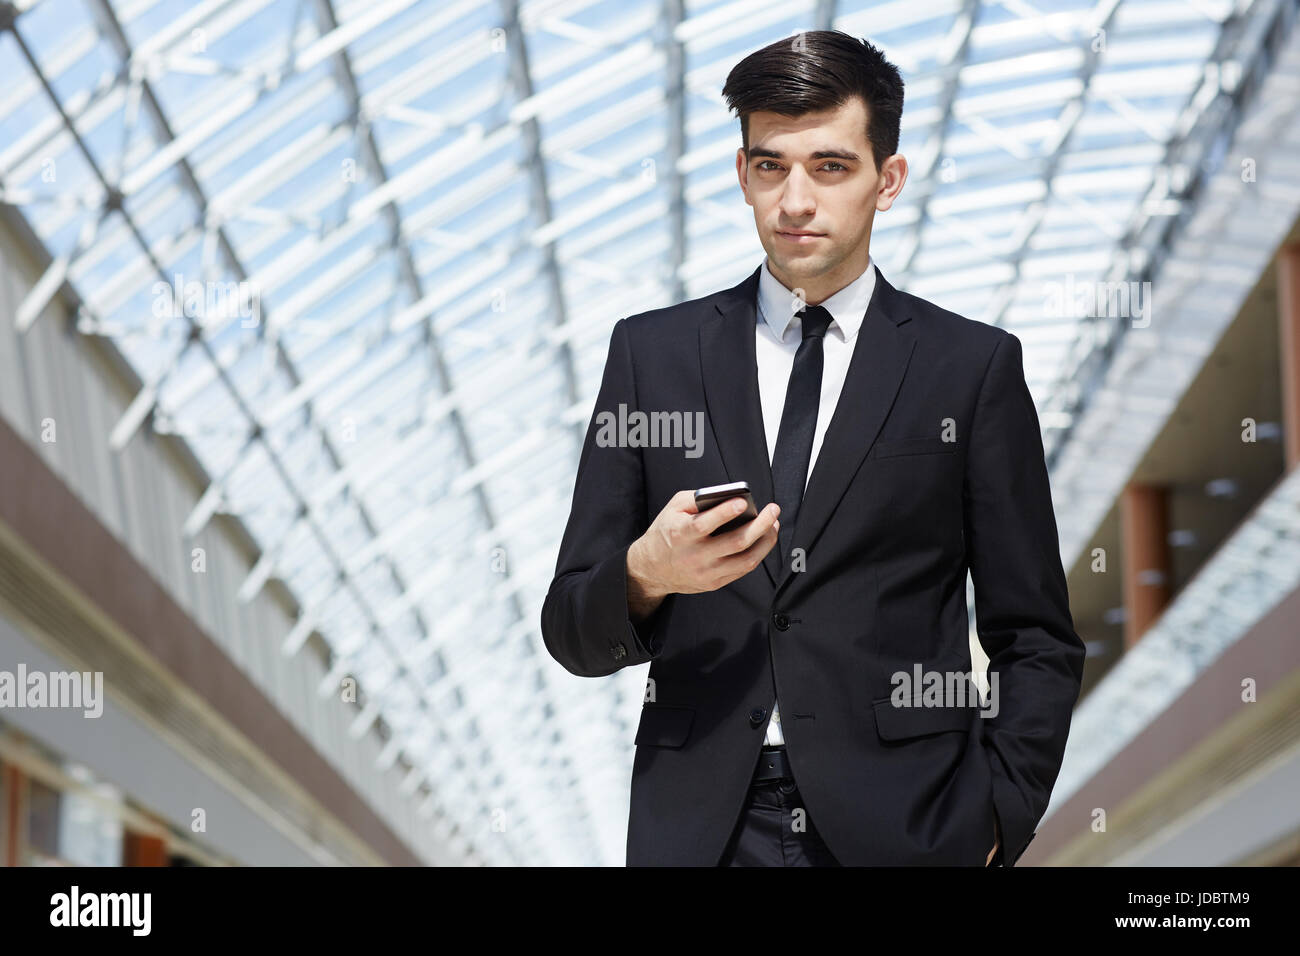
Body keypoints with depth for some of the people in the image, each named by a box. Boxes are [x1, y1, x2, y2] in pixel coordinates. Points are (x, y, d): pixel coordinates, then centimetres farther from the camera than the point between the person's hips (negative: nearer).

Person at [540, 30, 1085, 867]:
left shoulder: (974, 367, 2)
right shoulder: (652, 354, 6)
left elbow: (1036, 644, 4)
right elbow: (573, 635, 4)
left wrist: (994, 825, -8)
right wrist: (648, 574, -16)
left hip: (902, 830, -1)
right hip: (698, 828, 2)